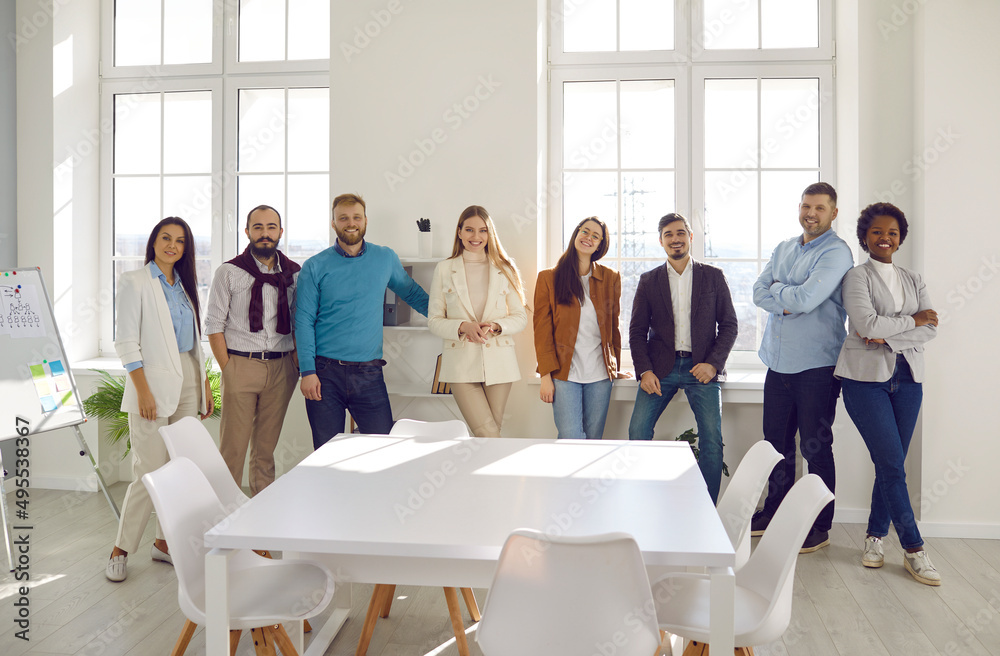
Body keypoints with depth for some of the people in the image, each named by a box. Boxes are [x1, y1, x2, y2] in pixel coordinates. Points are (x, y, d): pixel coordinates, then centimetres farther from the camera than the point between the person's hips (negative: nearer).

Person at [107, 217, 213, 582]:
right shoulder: (135, 282, -3)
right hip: (153, 382, -6)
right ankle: (121, 549, 10)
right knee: (150, 470, -7)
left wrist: (204, 385, 14)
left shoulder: (185, 285, 15)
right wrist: (143, 390, -16)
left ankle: (165, 541, 21)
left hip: (186, 384, 6)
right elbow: (126, 342, -9)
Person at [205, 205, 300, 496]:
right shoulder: (229, 272, 0)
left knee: (267, 445, 12)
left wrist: (296, 361, 4)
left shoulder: (294, 273, 8)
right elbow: (214, 324, -1)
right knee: (233, 447, -2)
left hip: (281, 368, 3)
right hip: (241, 365, -3)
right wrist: (228, 369, -7)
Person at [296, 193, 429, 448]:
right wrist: (307, 371, -9)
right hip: (326, 372, -1)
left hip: (369, 373, 1)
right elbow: (304, 321, -1)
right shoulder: (315, 267, 1)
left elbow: (411, 293, 22)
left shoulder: (386, 258, 8)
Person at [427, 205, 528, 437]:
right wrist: (463, 327, -15)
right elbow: (434, 320, 4)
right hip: (461, 363, -1)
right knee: (487, 434, -11)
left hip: (498, 362, 2)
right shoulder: (444, 269, 6)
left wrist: (495, 326, -13)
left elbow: (520, 317, 8)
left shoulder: (505, 269, 9)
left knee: (493, 432, 6)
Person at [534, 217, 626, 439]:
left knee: (594, 439, 7)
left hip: (600, 374, 2)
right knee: (571, 440, -9)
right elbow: (542, 329, 0)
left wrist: (615, 367, 14)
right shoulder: (548, 278, 2)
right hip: (564, 373, -2)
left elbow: (614, 326, 15)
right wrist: (546, 376, -5)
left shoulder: (610, 278, 8)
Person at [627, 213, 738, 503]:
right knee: (637, 431, -9)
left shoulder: (713, 277, 8)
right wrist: (644, 371, -7)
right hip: (661, 367, 1)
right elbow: (637, 330, 7)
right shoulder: (649, 280, 9)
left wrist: (713, 363, -9)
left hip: (701, 368, 0)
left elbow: (729, 324, 5)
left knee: (712, 440, -8)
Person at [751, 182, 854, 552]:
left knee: (816, 448, 1)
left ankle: (820, 527, 15)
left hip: (816, 365, -6)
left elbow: (806, 299, -20)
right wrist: (789, 301, -12)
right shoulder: (783, 249, 14)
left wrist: (777, 291, -2)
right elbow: (759, 292, 4)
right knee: (777, 441, 14)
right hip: (779, 362, 6)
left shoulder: (836, 253, -9)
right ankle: (775, 511, 30)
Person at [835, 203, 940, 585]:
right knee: (891, 464, -6)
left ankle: (875, 536, 22)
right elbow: (868, 325, -15)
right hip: (866, 378, -5)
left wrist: (888, 337, -14)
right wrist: (912, 321, -3)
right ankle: (913, 550, 3)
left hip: (906, 378, 5)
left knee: (891, 465, 6)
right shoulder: (857, 277, 0)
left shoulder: (914, 281, 15)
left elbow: (931, 329, 0)